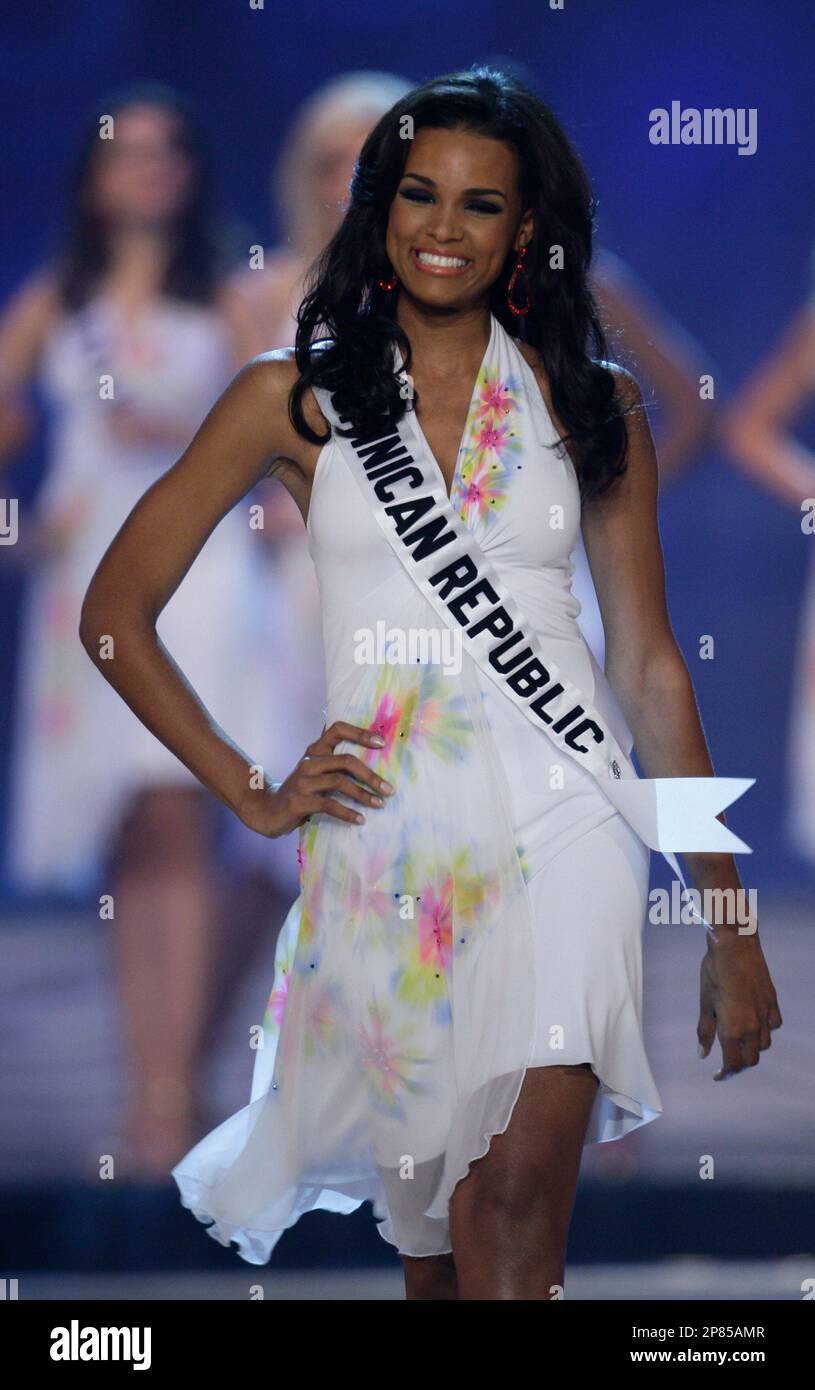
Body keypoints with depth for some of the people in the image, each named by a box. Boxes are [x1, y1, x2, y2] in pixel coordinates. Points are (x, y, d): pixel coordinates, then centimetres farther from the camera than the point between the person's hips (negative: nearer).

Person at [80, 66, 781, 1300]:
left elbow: (649, 665, 12)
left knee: (515, 1219, -16)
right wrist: (251, 793, 4)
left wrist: (731, 933, 10)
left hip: (560, 828, -1)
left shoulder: (594, 404, 10)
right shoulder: (295, 397, 7)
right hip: (383, 847, 1)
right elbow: (115, 610, 10)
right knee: (434, 1244, 6)